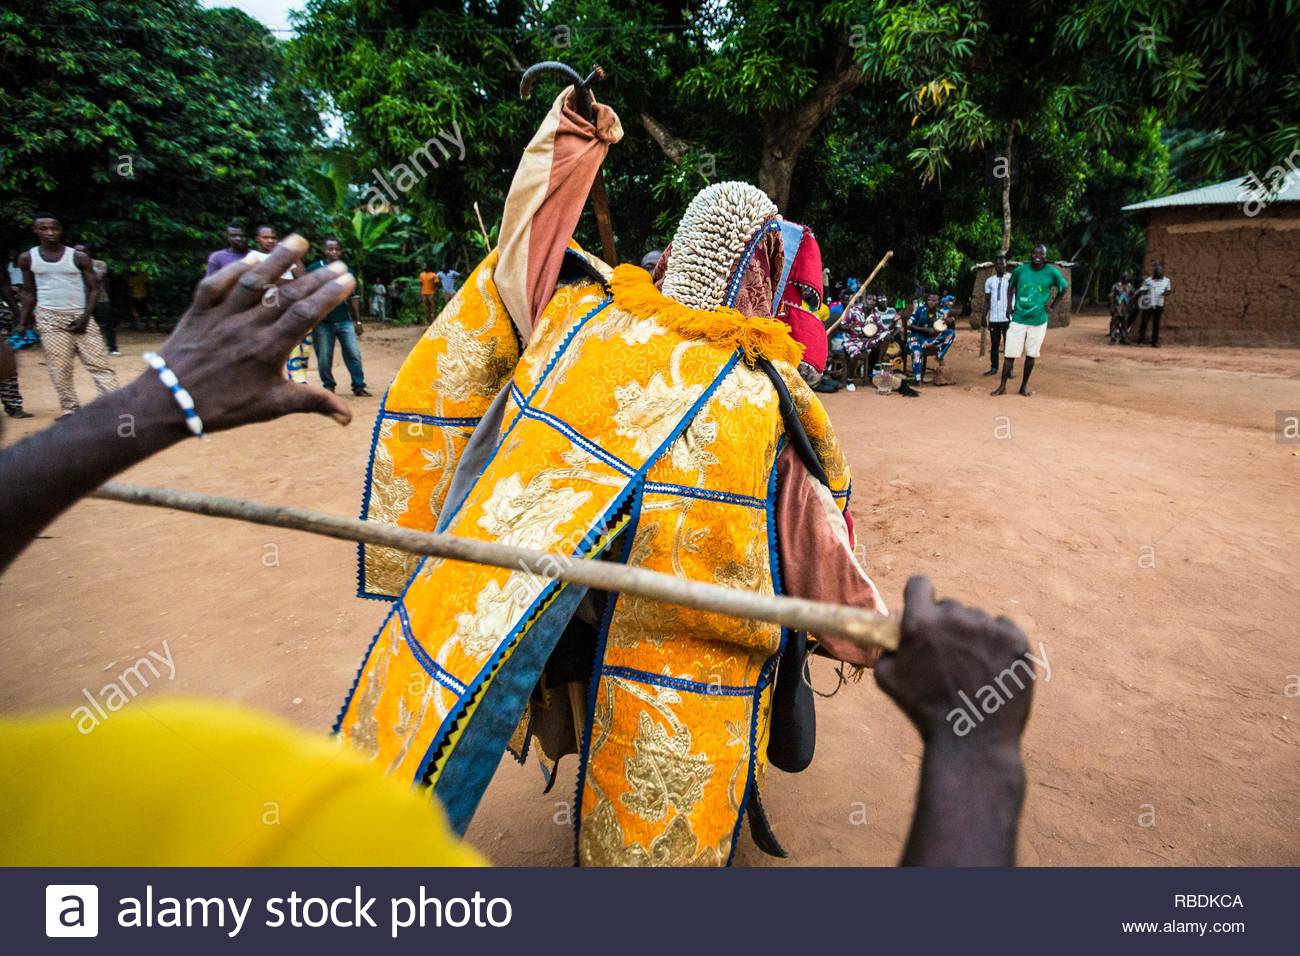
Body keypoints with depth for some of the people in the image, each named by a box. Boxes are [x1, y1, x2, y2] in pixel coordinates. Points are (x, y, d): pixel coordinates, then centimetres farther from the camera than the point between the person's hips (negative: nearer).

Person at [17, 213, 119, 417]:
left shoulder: (78, 257, -1)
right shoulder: (27, 258, 5)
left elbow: (93, 288, 0)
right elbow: (28, 291, 13)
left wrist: (86, 316, -11)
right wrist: (25, 317, 3)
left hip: (79, 316, -1)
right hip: (49, 318, 2)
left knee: (98, 362, -7)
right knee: (59, 367, 0)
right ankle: (69, 409, 6)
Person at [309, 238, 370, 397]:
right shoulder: (314, 269, 0)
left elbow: (353, 297, 13)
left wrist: (358, 321, 10)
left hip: (345, 320, 2)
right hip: (322, 321, -2)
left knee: (354, 354, -4)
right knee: (324, 357, 4)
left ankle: (359, 387, 3)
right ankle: (328, 386, 17)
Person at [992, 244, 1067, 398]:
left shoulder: (1052, 272, -4)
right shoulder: (1020, 269, -2)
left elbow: (1064, 288, 11)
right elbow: (1010, 287, 16)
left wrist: (1052, 306, 4)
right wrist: (1010, 306, 7)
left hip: (1038, 320, 0)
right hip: (1018, 319, 0)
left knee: (1031, 354, 7)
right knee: (1010, 353, -2)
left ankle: (1024, 385, 19)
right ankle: (1002, 386, 6)